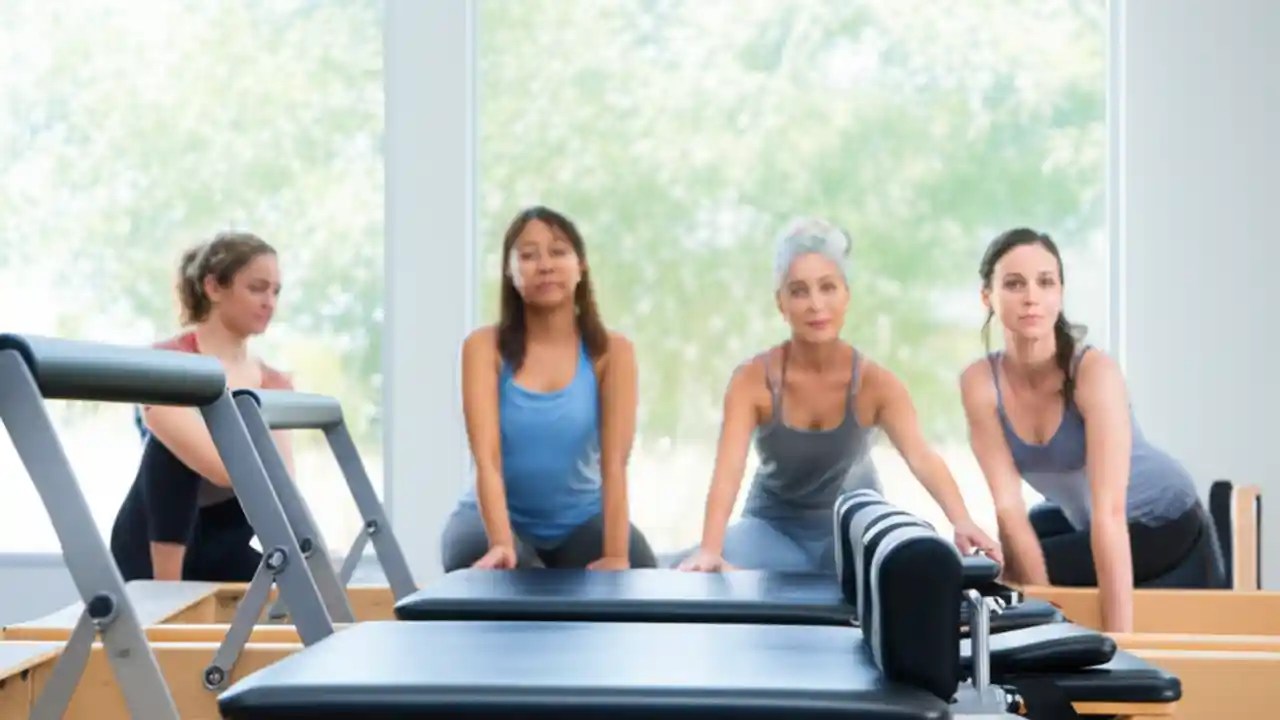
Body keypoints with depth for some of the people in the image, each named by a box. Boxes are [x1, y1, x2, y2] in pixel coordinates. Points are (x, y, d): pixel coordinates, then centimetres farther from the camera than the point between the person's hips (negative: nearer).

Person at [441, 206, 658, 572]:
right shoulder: (484, 347, -12)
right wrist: (502, 545, -39)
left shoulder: (611, 351, -10)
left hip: (581, 519, 1)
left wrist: (616, 557, -31)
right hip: (499, 517, -1)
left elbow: (615, 462, -18)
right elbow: (487, 459, -22)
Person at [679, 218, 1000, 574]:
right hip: (776, 525, 0)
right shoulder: (753, 380, -20)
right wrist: (710, 550, -51)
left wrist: (962, 522, -54)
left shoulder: (874, 382, -18)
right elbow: (728, 471, -33)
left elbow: (922, 458, -33)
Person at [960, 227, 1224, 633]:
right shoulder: (979, 382, -19)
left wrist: (1118, 635, -43)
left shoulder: (1094, 371, -33)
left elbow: (1110, 511, -39)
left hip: (1166, 523, -4)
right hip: (1079, 521, 4)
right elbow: (1009, 507, -21)